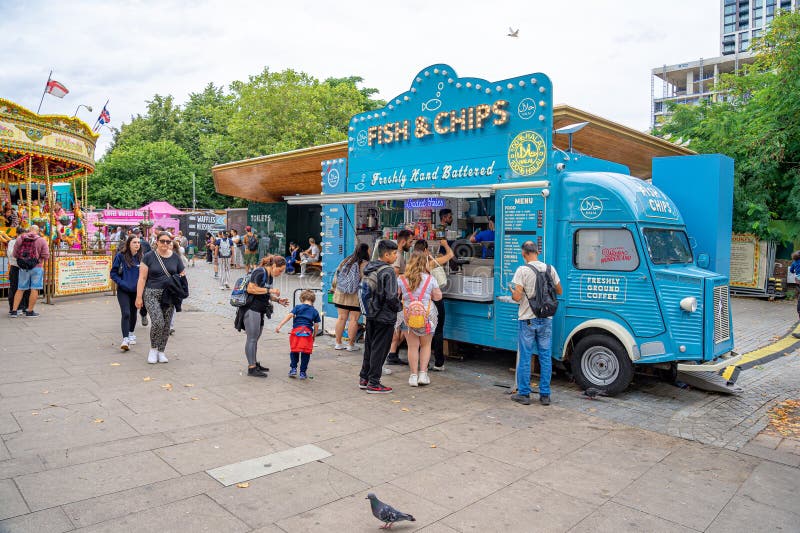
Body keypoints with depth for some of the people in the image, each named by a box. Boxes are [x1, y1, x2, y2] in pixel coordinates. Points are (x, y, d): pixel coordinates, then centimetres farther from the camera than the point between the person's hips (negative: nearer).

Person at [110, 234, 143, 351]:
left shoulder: (141, 257, 0)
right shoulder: (120, 256, -8)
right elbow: (113, 273, -3)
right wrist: (122, 283, -15)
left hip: (136, 290, 3)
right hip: (123, 290, -3)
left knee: (133, 312, 17)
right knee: (126, 313, -14)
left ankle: (131, 333, 37)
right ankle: (125, 339, -14)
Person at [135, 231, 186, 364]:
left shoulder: (175, 257, 7)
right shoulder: (149, 256, -2)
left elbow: (183, 274, 18)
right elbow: (142, 278, -3)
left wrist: (182, 277, -5)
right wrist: (139, 297, -8)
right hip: (152, 294, -3)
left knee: (166, 325, 5)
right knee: (158, 322, -17)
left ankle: (161, 351, 21)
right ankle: (153, 349, 6)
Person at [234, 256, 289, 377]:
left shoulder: (270, 276, 14)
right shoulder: (260, 272, -14)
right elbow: (250, 289, -22)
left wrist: (278, 300, 9)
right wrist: (270, 290, -20)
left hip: (260, 311, 9)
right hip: (251, 309, -9)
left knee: (255, 339, 16)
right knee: (252, 338, -5)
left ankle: (254, 363, 26)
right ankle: (251, 368, -1)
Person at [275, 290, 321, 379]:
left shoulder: (298, 307, 9)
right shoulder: (315, 311, 14)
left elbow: (289, 315, -3)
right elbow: (316, 326, 11)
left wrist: (280, 325, -6)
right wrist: (314, 336, 22)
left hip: (296, 331, -1)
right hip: (308, 332, 1)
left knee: (294, 351, 17)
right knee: (306, 353, 8)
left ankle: (293, 368, 13)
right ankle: (303, 372, 13)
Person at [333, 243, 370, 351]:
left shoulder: (346, 261, 9)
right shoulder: (365, 265, -10)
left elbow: (337, 275, 14)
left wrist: (335, 288, 23)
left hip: (341, 295, 6)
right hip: (356, 297, -6)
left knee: (342, 318, 10)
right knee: (354, 319, 2)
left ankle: (338, 343, 16)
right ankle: (351, 344, 8)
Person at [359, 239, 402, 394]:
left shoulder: (369, 268, 7)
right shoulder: (388, 271, -18)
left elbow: (363, 290, 14)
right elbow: (391, 297, -22)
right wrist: (399, 307, -5)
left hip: (371, 315, 8)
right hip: (384, 317, -8)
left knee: (369, 347, 18)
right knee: (379, 349, 1)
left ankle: (364, 378, 27)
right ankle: (373, 384, 8)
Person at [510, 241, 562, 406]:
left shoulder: (522, 270, -12)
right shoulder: (550, 269, 2)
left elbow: (517, 296, -18)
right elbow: (559, 291, 12)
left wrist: (512, 294, 4)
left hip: (528, 319, -4)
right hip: (546, 319, 4)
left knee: (525, 357, 5)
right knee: (545, 357, 10)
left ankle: (524, 394, 13)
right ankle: (545, 395, 16)